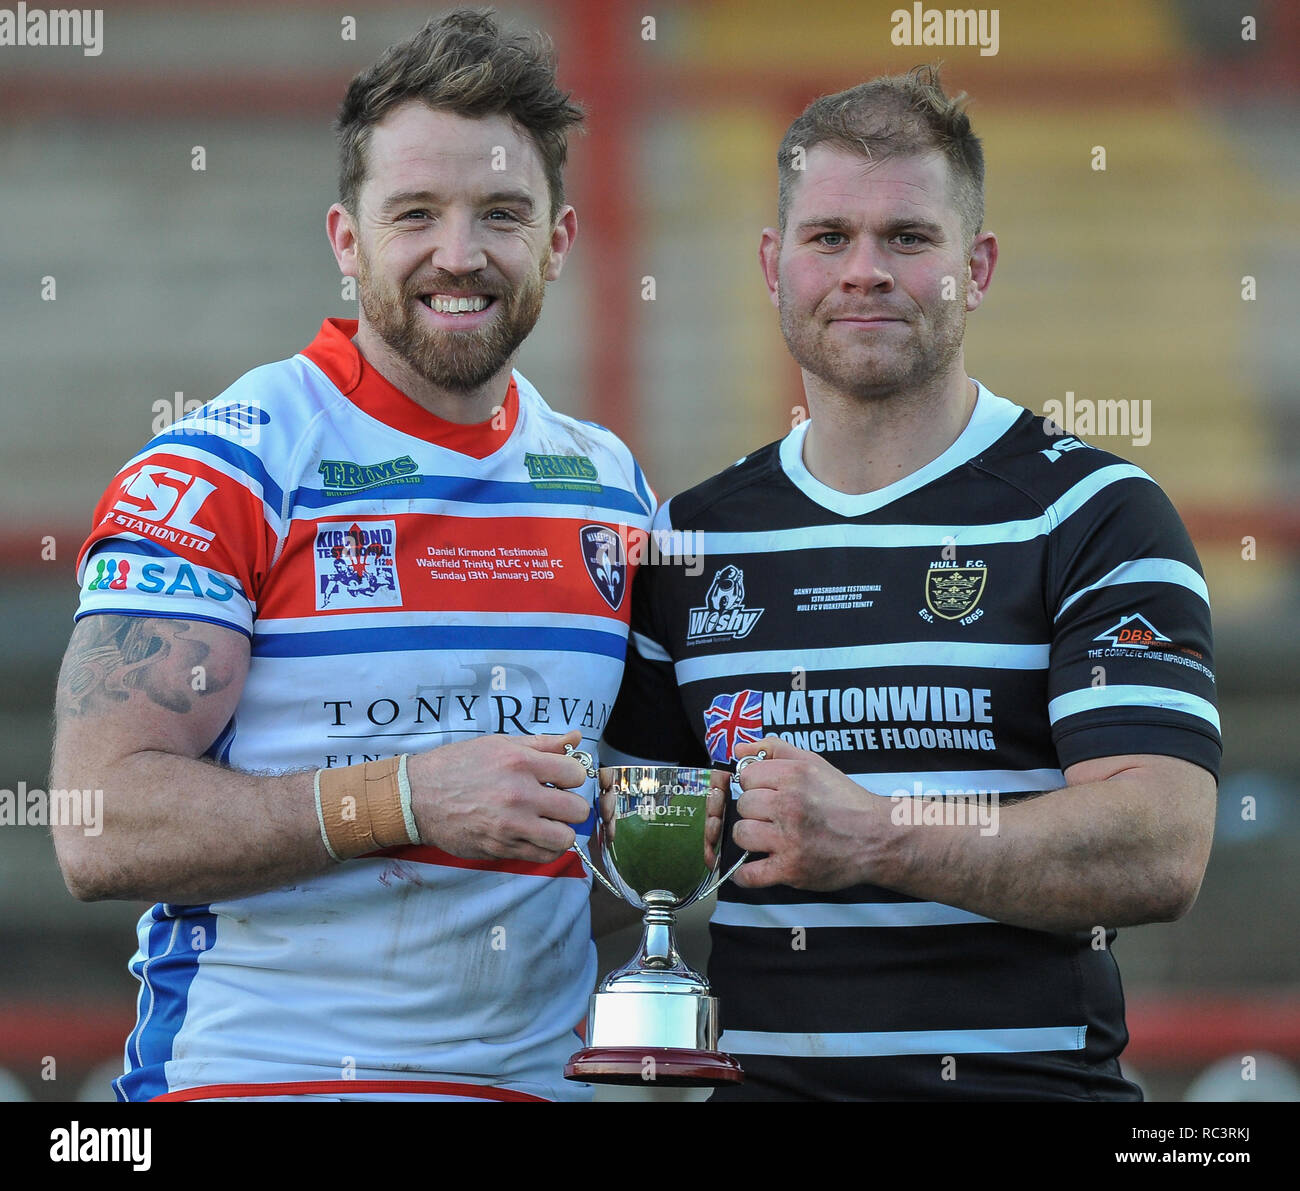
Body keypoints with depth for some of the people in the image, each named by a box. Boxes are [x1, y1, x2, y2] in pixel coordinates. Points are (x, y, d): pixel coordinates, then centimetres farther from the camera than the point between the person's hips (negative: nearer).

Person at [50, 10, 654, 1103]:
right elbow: (102, 833, -16)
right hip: (260, 1068, -5)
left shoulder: (612, 489, 10)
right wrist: (404, 799, -23)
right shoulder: (219, 473, -8)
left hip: (536, 1074, 5)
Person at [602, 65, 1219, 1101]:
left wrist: (878, 840, -24)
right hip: (759, 1075, 3)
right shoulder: (696, 538, 13)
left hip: (1024, 1076, -2)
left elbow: (1161, 851, -13)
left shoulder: (1099, 518, -1)